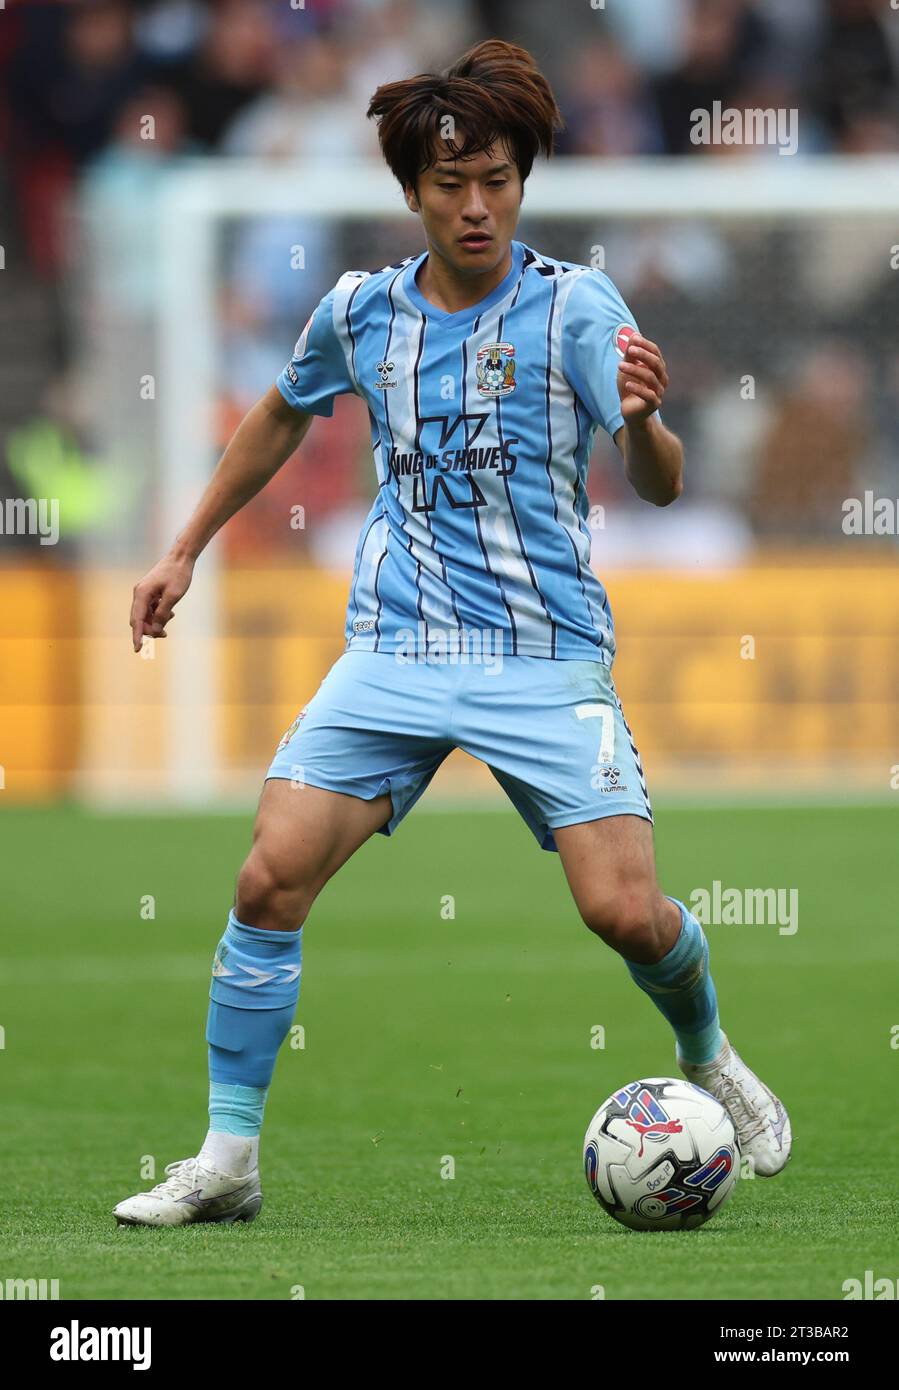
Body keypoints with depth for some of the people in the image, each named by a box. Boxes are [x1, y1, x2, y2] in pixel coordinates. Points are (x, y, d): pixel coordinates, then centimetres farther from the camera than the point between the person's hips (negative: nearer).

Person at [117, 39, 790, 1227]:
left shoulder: (577, 305, -5)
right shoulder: (359, 312, 6)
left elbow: (662, 486, -13)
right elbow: (282, 416, 27)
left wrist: (641, 420, -35)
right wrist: (186, 551, 28)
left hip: (547, 658, -2)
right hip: (395, 651, 3)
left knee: (627, 912, -14)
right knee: (272, 874, -15)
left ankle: (707, 1059, 20)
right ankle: (228, 1159, -5)